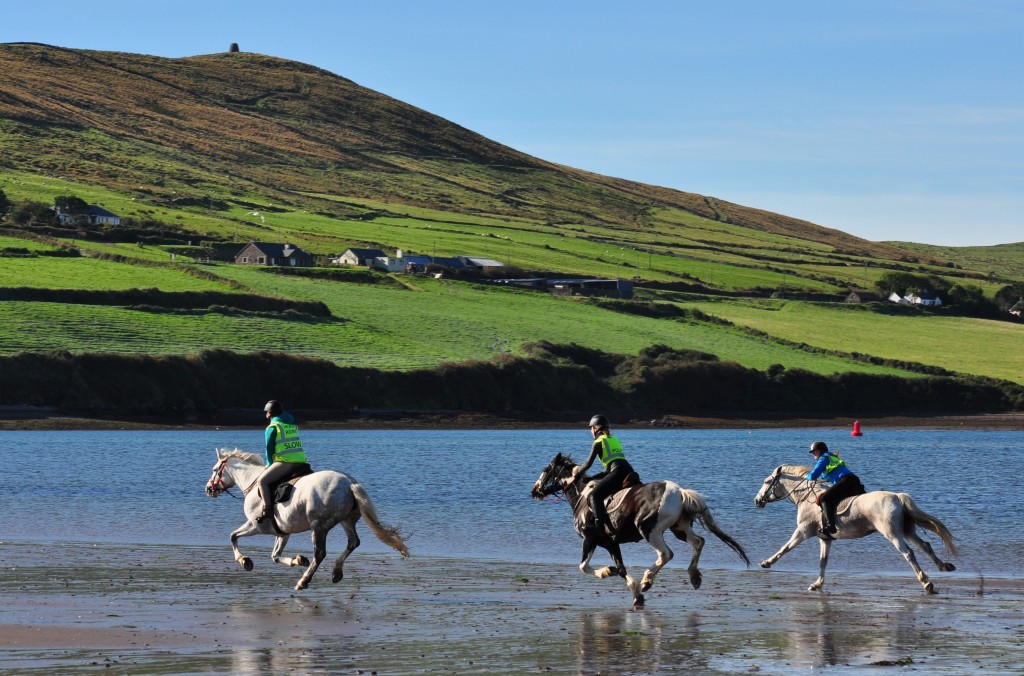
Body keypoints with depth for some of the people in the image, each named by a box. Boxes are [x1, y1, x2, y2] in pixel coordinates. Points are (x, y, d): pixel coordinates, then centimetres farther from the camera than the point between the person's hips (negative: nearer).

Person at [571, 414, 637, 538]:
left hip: (618, 472, -9)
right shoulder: (614, 440, 28)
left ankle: (599, 525, -31)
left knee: (595, 495, -12)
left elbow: (588, 464, 2)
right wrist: (593, 478, 31)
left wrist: (577, 472, 21)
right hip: (629, 471, 9)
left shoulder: (599, 442, 4)